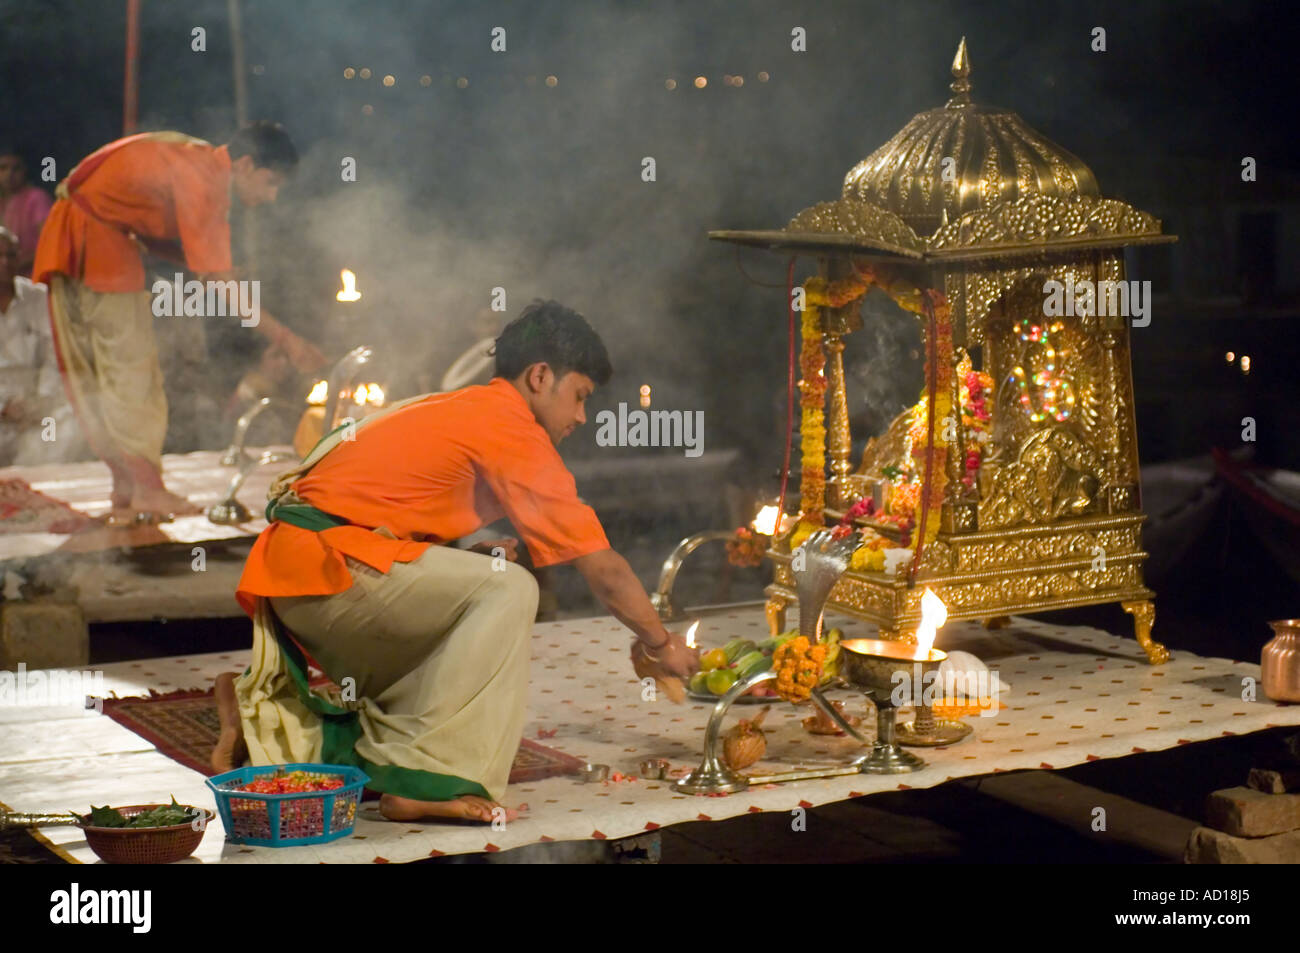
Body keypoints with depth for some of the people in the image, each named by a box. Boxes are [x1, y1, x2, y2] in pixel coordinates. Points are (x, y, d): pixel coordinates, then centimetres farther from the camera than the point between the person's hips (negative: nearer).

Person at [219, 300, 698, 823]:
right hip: (324, 563, -10)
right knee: (506, 590, -19)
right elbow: (604, 569, -6)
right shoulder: (511, 427, -9)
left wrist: (474, 555, 8)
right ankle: (425, 777, -22)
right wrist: (659, 644, 7)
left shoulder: (449, 409, 20)